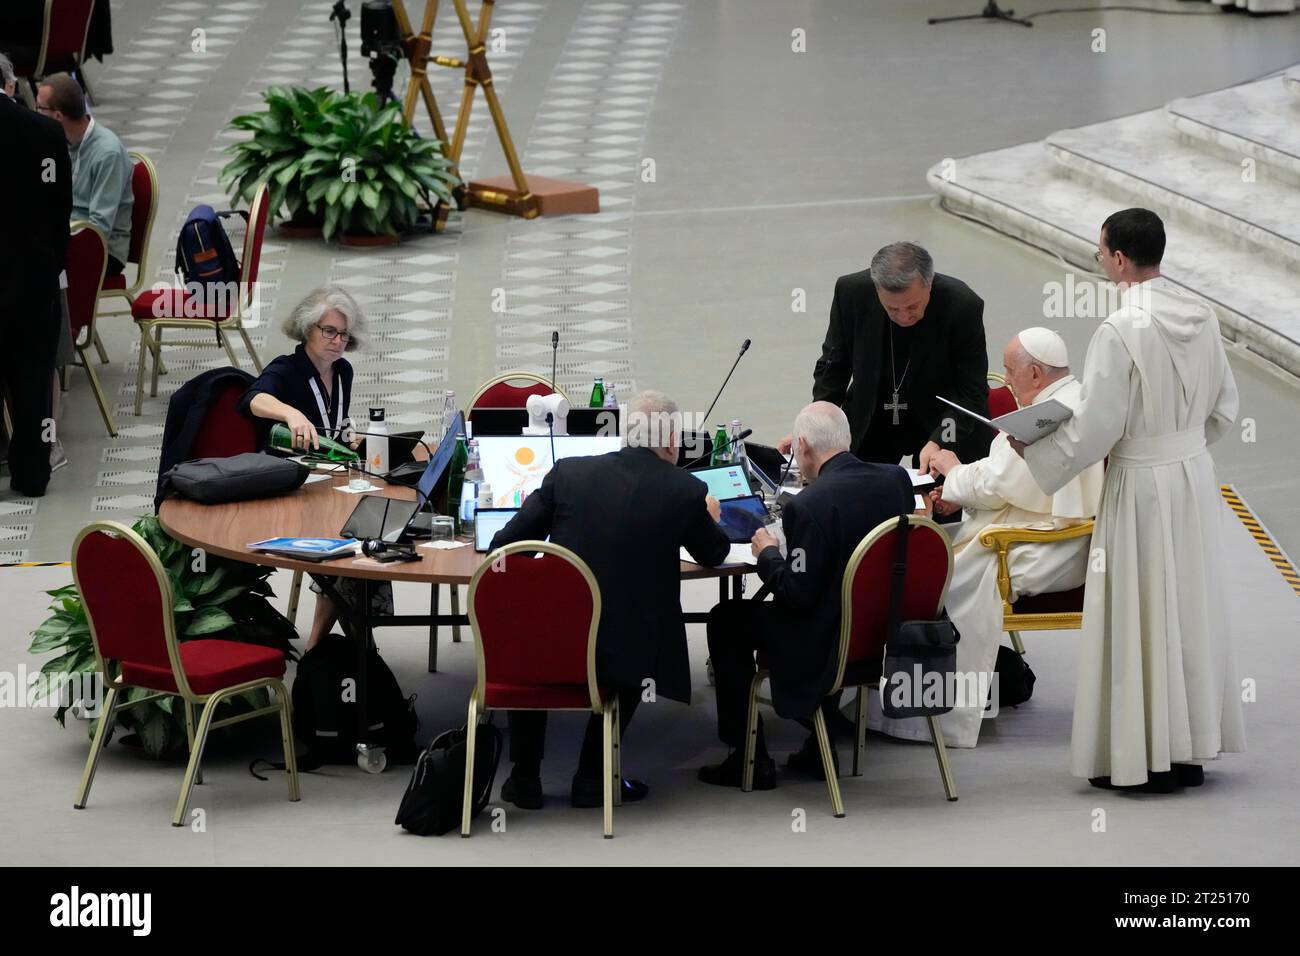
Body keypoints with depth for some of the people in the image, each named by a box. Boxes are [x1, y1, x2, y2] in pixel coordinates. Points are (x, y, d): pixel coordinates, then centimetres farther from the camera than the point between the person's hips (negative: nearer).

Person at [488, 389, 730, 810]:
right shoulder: (686, 491, -3)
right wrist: (708, 518, 38)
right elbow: (713, 555, 16)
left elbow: (503, 550, 3)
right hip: (622, 649, -1)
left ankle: (524, 779, 33)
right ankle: (593, 778, 26)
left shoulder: (568, 473, -1)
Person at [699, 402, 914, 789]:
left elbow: (796, 593, -20)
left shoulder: (810, 506, -24)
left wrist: (767, 553, -2)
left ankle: (750, 760, 15)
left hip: (831, 647, -7)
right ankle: (819, 749, 34)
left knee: (726, 622, 11)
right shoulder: (896, 479, -2)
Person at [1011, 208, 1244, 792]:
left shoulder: (1120, 332, -20)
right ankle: (1190, 749, 20)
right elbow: (1223, 408, 10)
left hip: (1141, 484, -7)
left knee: (1140, 617, 2)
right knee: (1190, 609, 13)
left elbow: (1094, 428, -17)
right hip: (1195, 473, 7)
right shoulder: (1201, 318, 1)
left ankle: (1146, 756, 7)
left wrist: (1032, 448, -2)